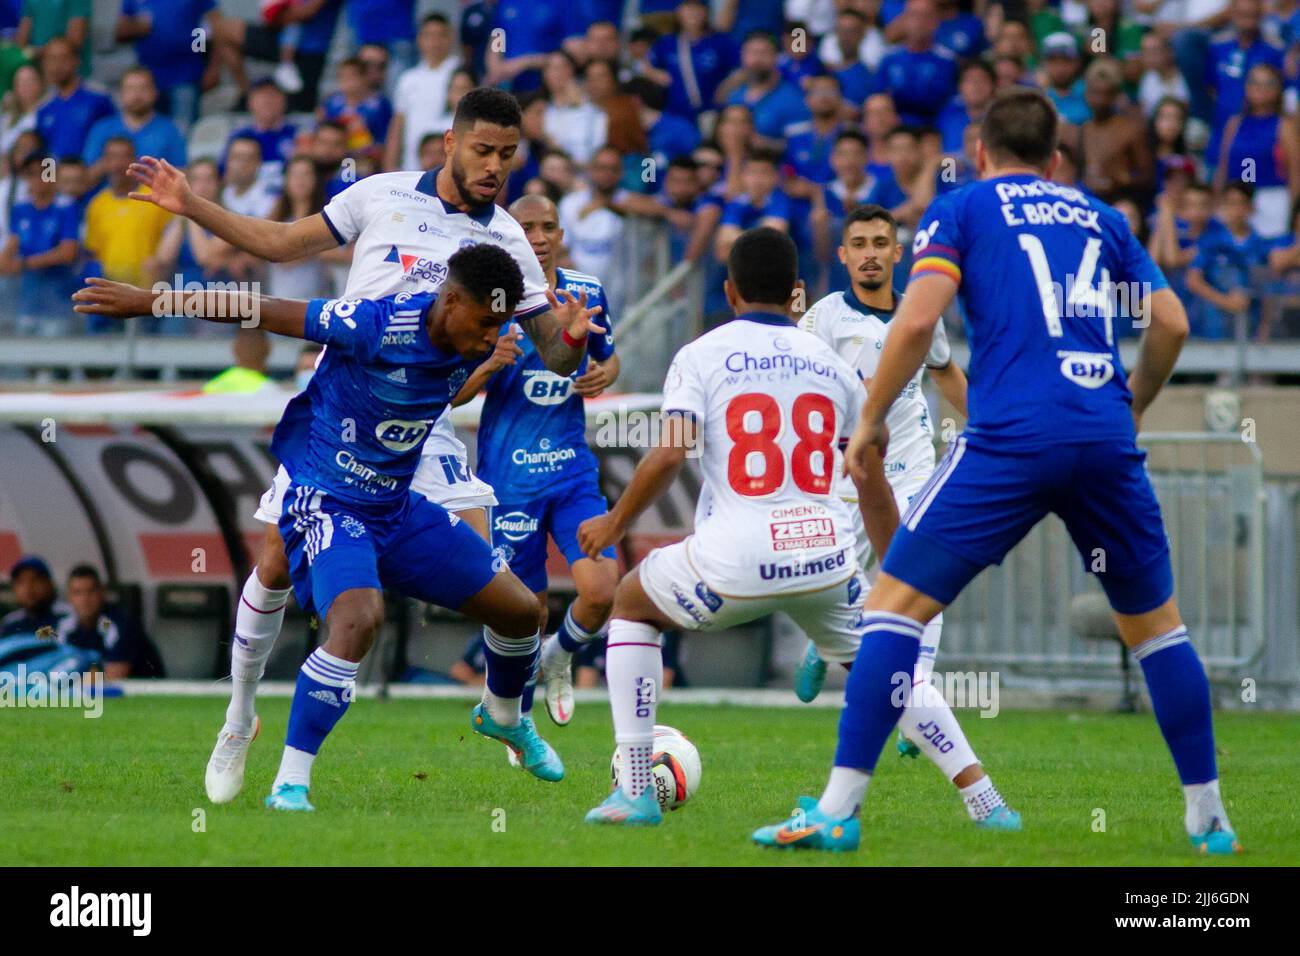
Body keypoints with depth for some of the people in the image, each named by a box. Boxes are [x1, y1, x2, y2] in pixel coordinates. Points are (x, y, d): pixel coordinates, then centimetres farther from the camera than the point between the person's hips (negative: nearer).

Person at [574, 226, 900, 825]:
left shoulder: (700, 356, 3)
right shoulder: (833, 364, 14)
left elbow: (669, 456, -9)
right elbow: (874, 484, 17)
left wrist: (614, 524, 7)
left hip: (736, 562, -3)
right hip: (825, 558, 3)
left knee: (632, 606, 25)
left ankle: (635, 792, 16)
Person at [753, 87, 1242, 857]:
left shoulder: (962, 209, 11)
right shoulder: (1099, 216, 22)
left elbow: (919, 317, -4)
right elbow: (1171, 323, 15)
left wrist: (872, 418, 7)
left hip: (1013, 435, -4)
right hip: (1106, 435, 4)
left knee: (898, 602, 0)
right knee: (1155, 622, 19)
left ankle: (840, 809, -9)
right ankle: (1208, 816, 19)